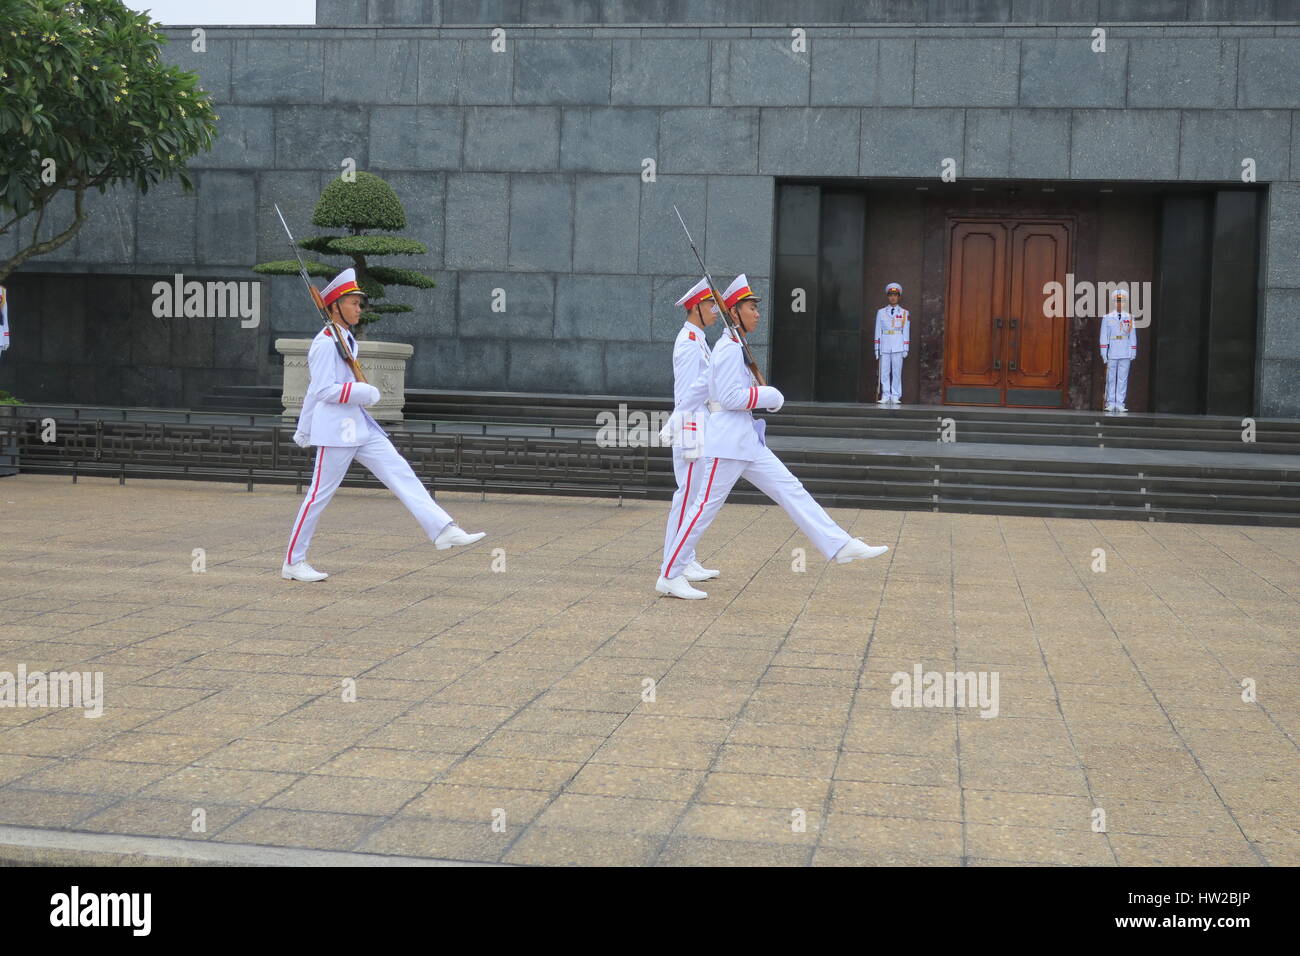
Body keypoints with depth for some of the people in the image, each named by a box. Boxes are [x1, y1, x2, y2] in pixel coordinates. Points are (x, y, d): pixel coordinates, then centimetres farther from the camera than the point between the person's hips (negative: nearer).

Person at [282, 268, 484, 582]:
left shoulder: (346, 339, 18)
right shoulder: (325, 343, -11)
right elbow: (324, 390, -18)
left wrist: (304, 430, 26)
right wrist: (365, 392, -16)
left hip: (360, 426, 9)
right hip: (336, 430, -9)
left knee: (401, 473, -2)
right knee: (320, 494, -2)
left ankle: (443, 531, -8)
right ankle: (292, 563, 9)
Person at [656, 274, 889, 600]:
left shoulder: (734, 348, 18)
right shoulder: (729, 349, -13)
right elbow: (729, 398, -21)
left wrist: (760, 393, 10)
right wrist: (769, 396, -10)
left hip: (747, 441, 10)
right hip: (727, 441, -10)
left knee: (791, 490, 4)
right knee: (705, 508, -5)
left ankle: (840, 545, 3)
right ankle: (669, 576, 3)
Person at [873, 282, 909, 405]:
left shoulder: (904, 313, 8)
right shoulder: (881, 312, 9)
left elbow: (906, 332, 7)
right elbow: (878, 331, 9)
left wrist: (905, 349, 1)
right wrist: (877, 348, 4)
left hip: (898, 347, -1)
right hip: (884, 346, 1)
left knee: (897, 372, -2)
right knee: (884, 372, -2)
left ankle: (895, 396, 1)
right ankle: (885, 396, 1)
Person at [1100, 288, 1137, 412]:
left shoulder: (1130, 318, 9)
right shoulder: (1107, 318, 5)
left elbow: (1132, 336, 11)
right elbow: (1104, 336, 5)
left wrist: (1133, 352, 5)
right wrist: (1104, 352, -1)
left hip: (1125, 355, 1)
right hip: (1112, 353, -1)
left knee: (1123, 378, 0)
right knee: (1111, 378, 0)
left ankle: (1120, 404, 2)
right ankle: (1111, 403, 5)